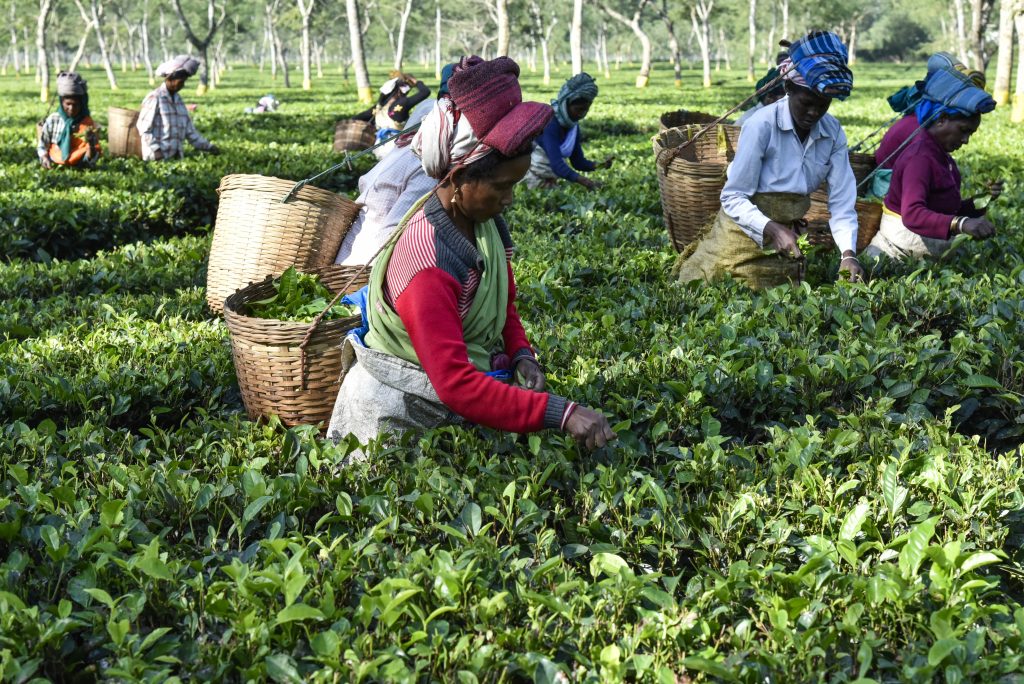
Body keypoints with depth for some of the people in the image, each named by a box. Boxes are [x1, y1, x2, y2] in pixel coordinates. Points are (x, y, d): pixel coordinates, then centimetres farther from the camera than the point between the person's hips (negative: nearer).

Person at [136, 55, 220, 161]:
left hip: (175, 156, 7)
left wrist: (208, 147, 7)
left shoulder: (179, 100, 15)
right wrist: (156, 150, -19)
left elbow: (189, 130, 15)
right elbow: (143, 128, -10)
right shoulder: (154, 98, -7)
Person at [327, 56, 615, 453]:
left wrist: (521, 354, -7)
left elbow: (505, 303, 14)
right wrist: (559, 414, -38)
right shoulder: (426, 264, -29)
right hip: (400, 414, -8)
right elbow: (455, 384, -34)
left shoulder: (484, 221, -3)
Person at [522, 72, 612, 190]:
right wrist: (582, 180, -44)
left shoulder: (574, 127, -1)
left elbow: (578, 161, 2)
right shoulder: (549, 123, -24)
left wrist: (598, 166, -17)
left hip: (549, 182, 7)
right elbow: (556, 164, -34)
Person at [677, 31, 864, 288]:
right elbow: (733, 197, -21)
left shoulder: (833, 133, -8)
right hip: (745, 227, -4)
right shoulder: (762, 125, -21)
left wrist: (849, 253, -25)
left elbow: (842, 202, -9)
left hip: (785, 237, 5)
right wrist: (771, 228, -36)